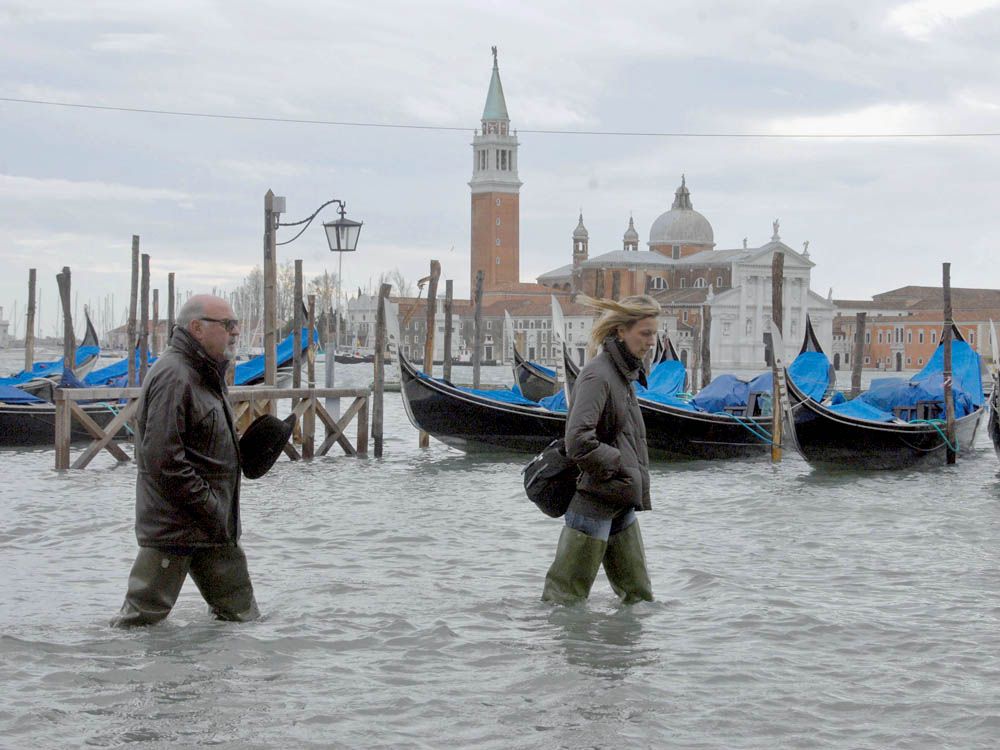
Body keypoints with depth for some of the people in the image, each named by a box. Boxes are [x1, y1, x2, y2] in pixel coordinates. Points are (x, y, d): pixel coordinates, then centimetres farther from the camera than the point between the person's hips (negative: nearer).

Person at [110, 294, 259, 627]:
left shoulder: (205, 374, 15)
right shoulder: (173, 377, -19)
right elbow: (163, 459, -25)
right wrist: (209, 509, -21)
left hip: (213, 525, 10)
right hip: (174, 525, -10)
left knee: (242, 613, 14)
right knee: (144, 615, -4)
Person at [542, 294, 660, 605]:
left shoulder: (623, 373, 13)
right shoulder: (597, 375, -18)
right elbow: (578, 442, -28)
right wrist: (618, 464, -16)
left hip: (621, 504, 10)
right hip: (594, 502, -10)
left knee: (638, 597, 14)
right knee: (566, 597, -1)